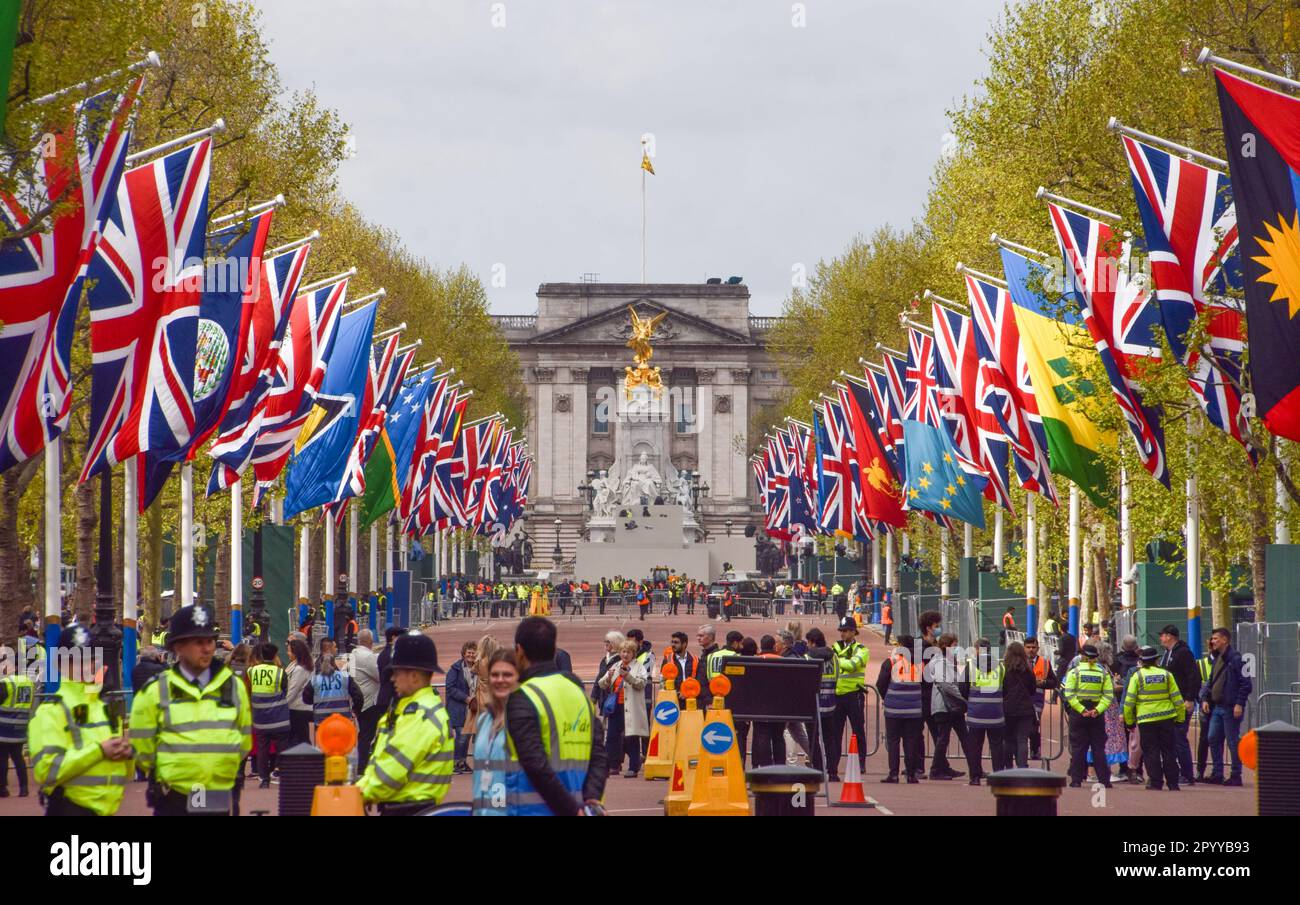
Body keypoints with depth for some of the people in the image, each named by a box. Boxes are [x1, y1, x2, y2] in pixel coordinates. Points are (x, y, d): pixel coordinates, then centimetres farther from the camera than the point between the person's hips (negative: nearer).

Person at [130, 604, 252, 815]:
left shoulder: (234, 687, 4)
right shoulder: (155, 692, -5)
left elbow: (244, 742, 15)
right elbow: (142, 749, 2)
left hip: (219, 803, 3)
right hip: (173, 803, -3)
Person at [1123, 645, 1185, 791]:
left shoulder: (1137, 676, -3)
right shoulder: (1166, 674, 4)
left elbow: (1129, 700, -4)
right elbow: (1177, 697, 5)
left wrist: (1129, 720, 6)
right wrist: (1180, 717, 14)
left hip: (1146, 719, -2)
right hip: (1166, 717, 2)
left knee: (1151, 752, 4)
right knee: (1169, 751, 10)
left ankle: (1155, 783, 2)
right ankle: (1173, 783, 11)